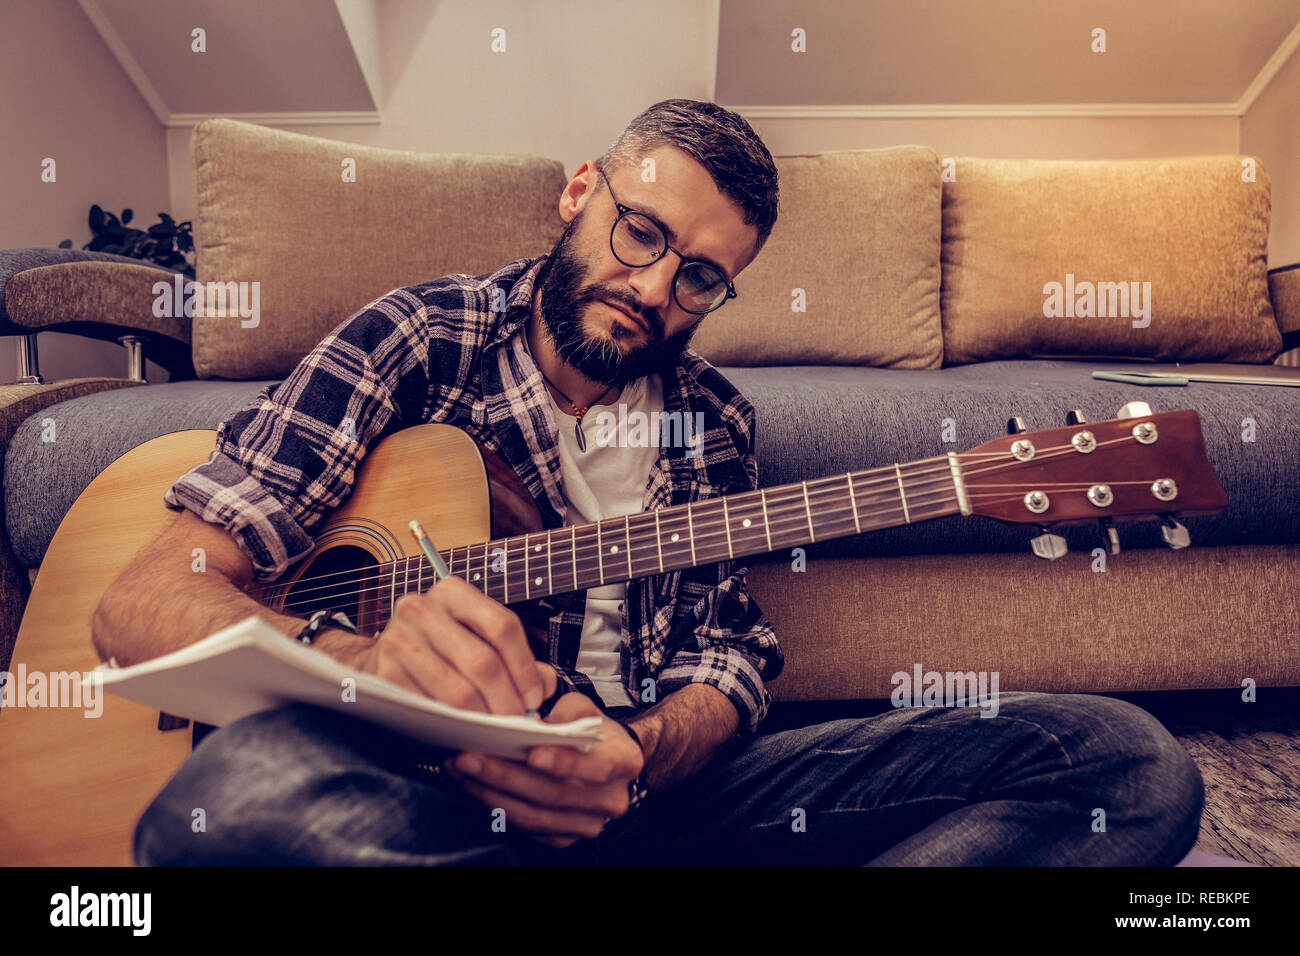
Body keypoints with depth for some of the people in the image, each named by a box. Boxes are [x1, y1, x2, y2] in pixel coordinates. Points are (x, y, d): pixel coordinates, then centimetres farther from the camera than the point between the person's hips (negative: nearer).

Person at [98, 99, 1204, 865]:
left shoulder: (714, 423, 10)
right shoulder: (416, 342, -1)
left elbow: (727, 653, 4)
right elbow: (140, 605, -8)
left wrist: (636, 756, -20)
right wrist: (360, 655, -31)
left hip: (646, 783, 3)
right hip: (431, 794, -1)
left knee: (1128, 758, -9)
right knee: (240, 785, -40)